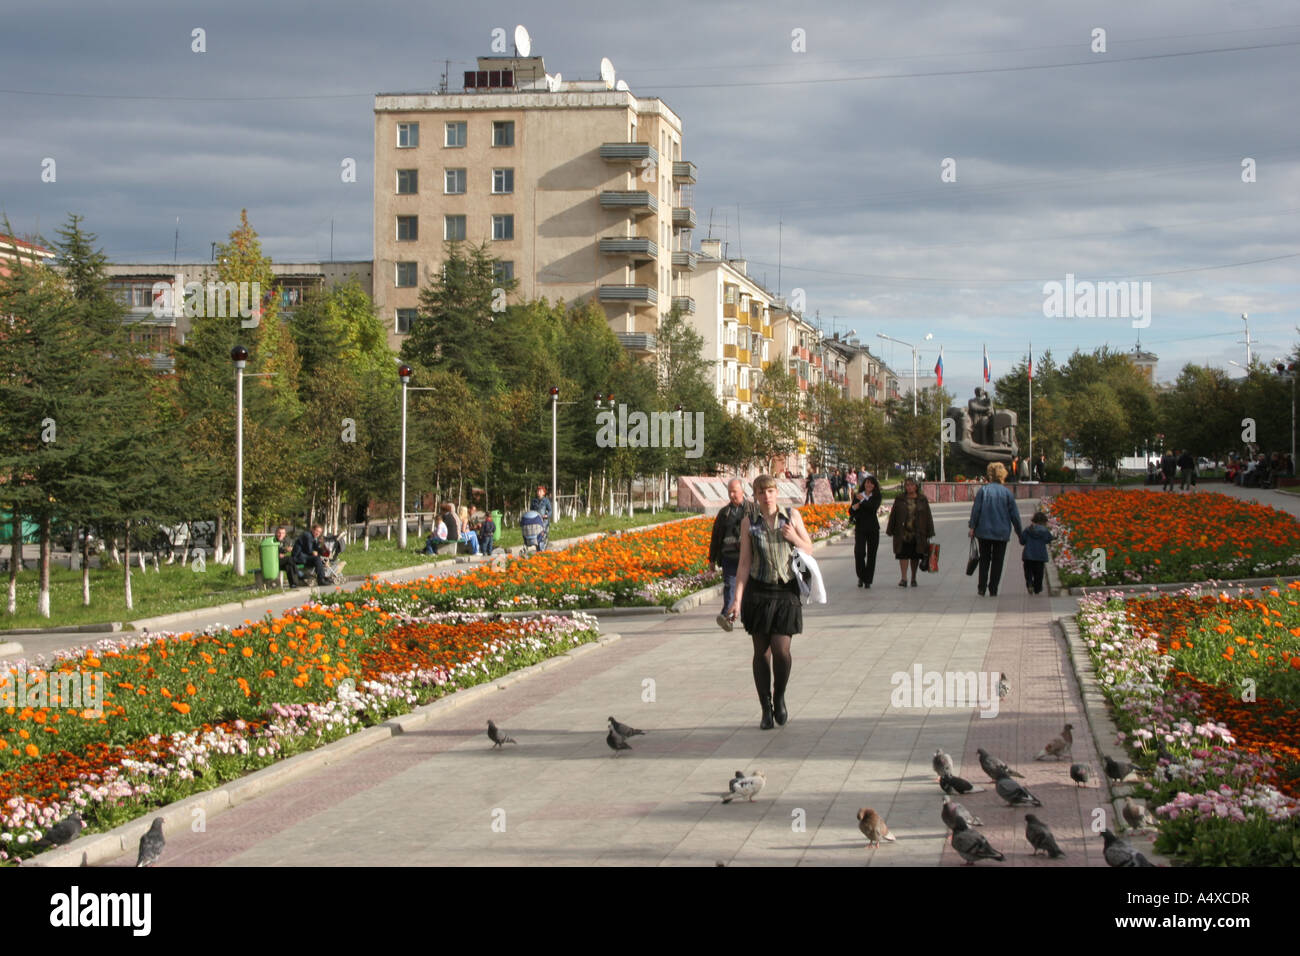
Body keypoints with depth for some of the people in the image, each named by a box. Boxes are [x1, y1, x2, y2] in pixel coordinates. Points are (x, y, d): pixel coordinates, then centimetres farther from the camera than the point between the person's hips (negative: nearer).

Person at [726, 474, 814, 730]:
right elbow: (744, 563, 1)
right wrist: (737, 599, -6)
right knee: (761, 651, 1)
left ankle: (780, 697, 15)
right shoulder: (749, 522, 2)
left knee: (781, 649, -11)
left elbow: (809, 549, 12)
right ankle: (766, 709, 12)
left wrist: (794, 538, -10)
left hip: (786, 592, 0)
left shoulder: (792, 516, 4)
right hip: (758, 591, 0)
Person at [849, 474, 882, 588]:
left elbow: (874, 507, -16)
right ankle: (861, 576, 6)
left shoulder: (876, 497, 3)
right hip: (860, 528, 0)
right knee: (859, 552, -14)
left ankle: (868, 580, 10)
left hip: (873, 528, 0)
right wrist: (853, 507, -15)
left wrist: (862, 501, -13)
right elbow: (850, 511, 6)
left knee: (871, 554, 1)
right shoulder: (858, 495, 7)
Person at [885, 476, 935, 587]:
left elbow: (928, 517, 5)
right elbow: (893, 515, 7)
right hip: (902, 533, 0)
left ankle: (913, 578, 20)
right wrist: (890, 531, 3)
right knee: (903, 555, -8)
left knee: (915, 557, 7)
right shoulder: (899, 500, 4)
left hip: (917, 534, 0)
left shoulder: (922, 500, 4)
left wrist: (929, 532, 1)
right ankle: (904, 579, -10)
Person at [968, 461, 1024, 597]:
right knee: (997, 561, 7)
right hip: (1002, 533, 0)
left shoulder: (983, 490, -4)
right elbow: (1014, 514, 2)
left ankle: (982, 588, 4)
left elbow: (976, 510, -8)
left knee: (984, 560, 11)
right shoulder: (1007, 492, -2)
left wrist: (972, 526, -2)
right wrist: (1019, 532, 9)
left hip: (984, 531, 0)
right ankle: (993, 590, 4)